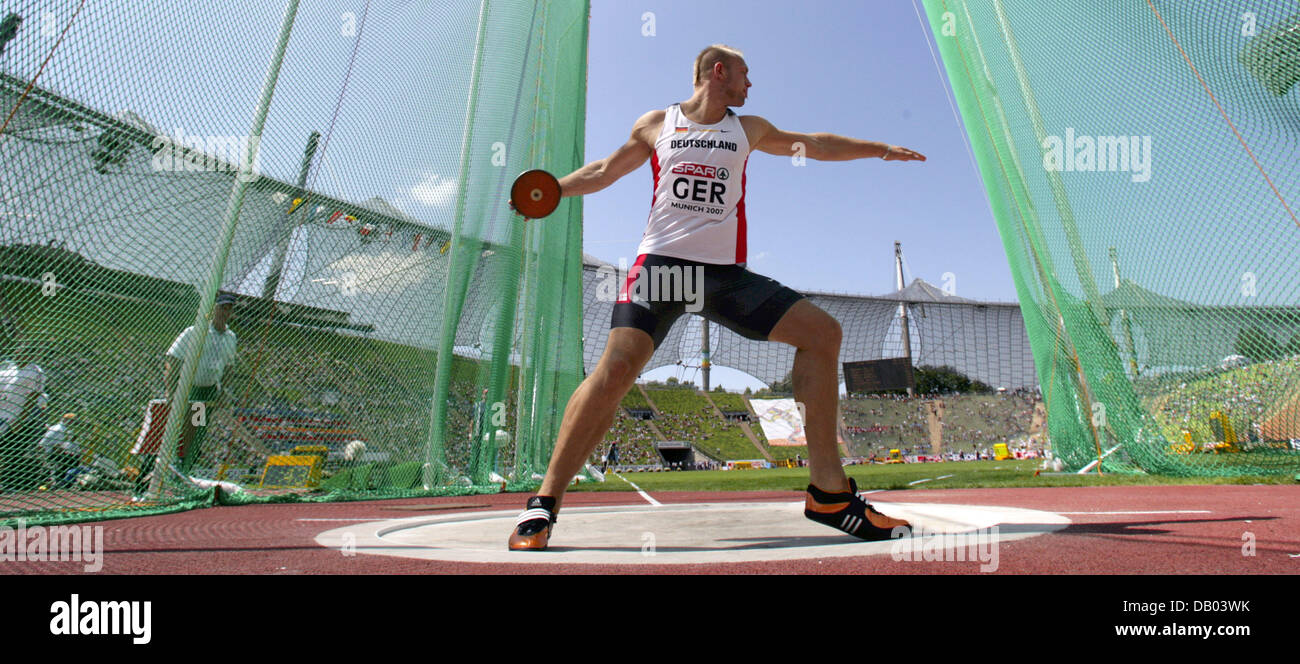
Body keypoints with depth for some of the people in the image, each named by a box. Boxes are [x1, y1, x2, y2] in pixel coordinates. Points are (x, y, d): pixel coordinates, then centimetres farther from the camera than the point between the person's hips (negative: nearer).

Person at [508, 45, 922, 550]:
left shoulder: (748, 130, 21)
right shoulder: (656, 125, 14)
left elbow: (815, 145, 30)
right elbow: (605, 171, 23)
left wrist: (880, 148, 33)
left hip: (724, 272, 4)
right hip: (661, 263, -3)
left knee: (822, 332, -11)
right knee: (616, 367, -25)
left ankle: (828, 493, -5)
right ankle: (543, 505, -12)